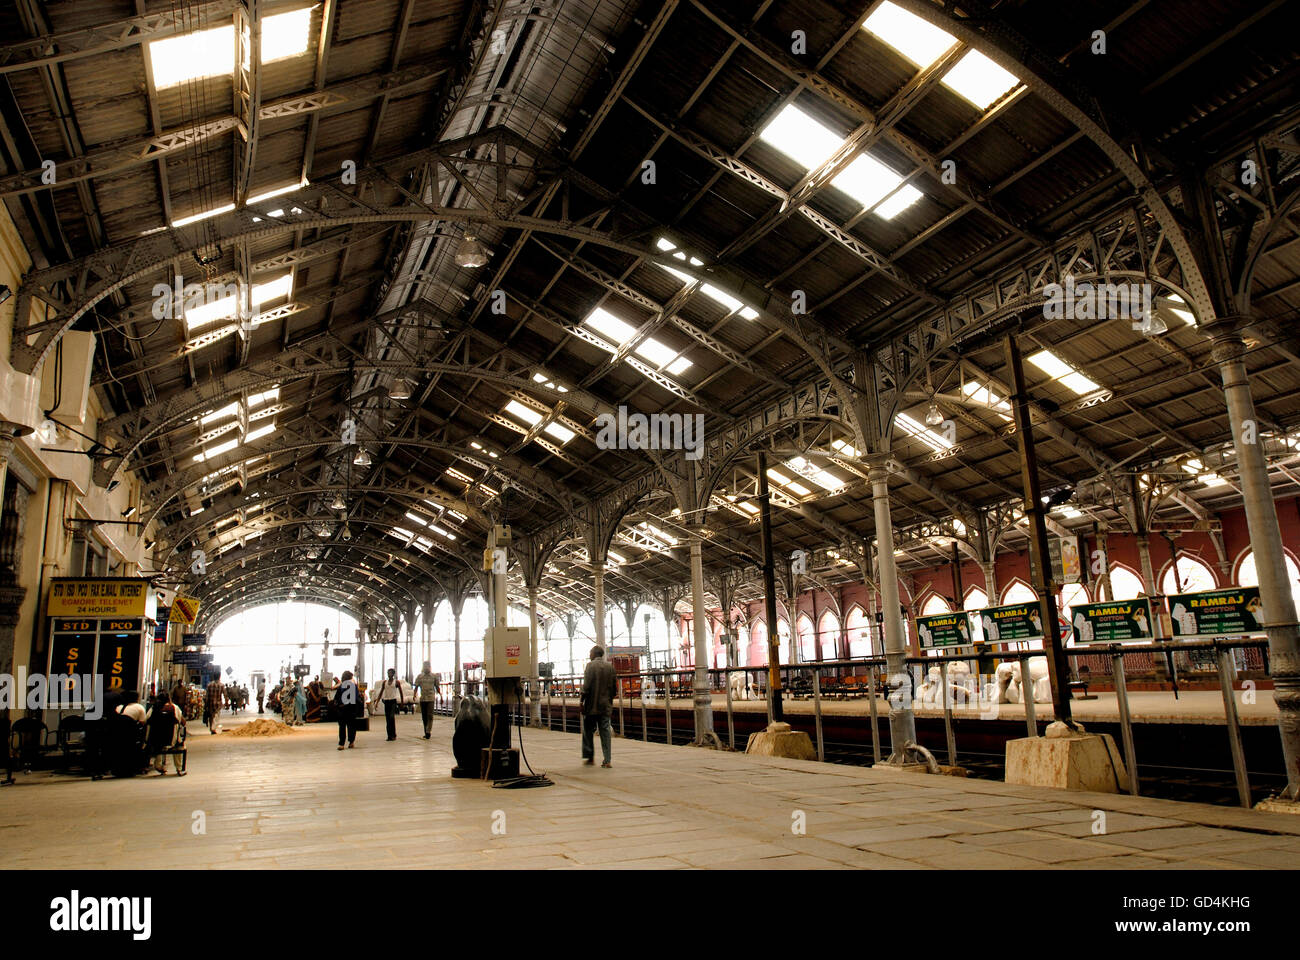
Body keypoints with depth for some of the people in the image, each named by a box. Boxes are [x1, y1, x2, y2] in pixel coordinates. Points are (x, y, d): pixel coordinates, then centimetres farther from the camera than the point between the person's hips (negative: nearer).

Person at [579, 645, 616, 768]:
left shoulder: (590, 665, -8)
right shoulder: (610, 666, 6)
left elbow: (586, 685, -13)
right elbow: (613, 686, 8)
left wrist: (581, 699, -7)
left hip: (592, 704, -4)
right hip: (605, 704, 4)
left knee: (588, 730, 12)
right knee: (605, 731, 5)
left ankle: (589, 756, 15)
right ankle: (607, 760, 1)